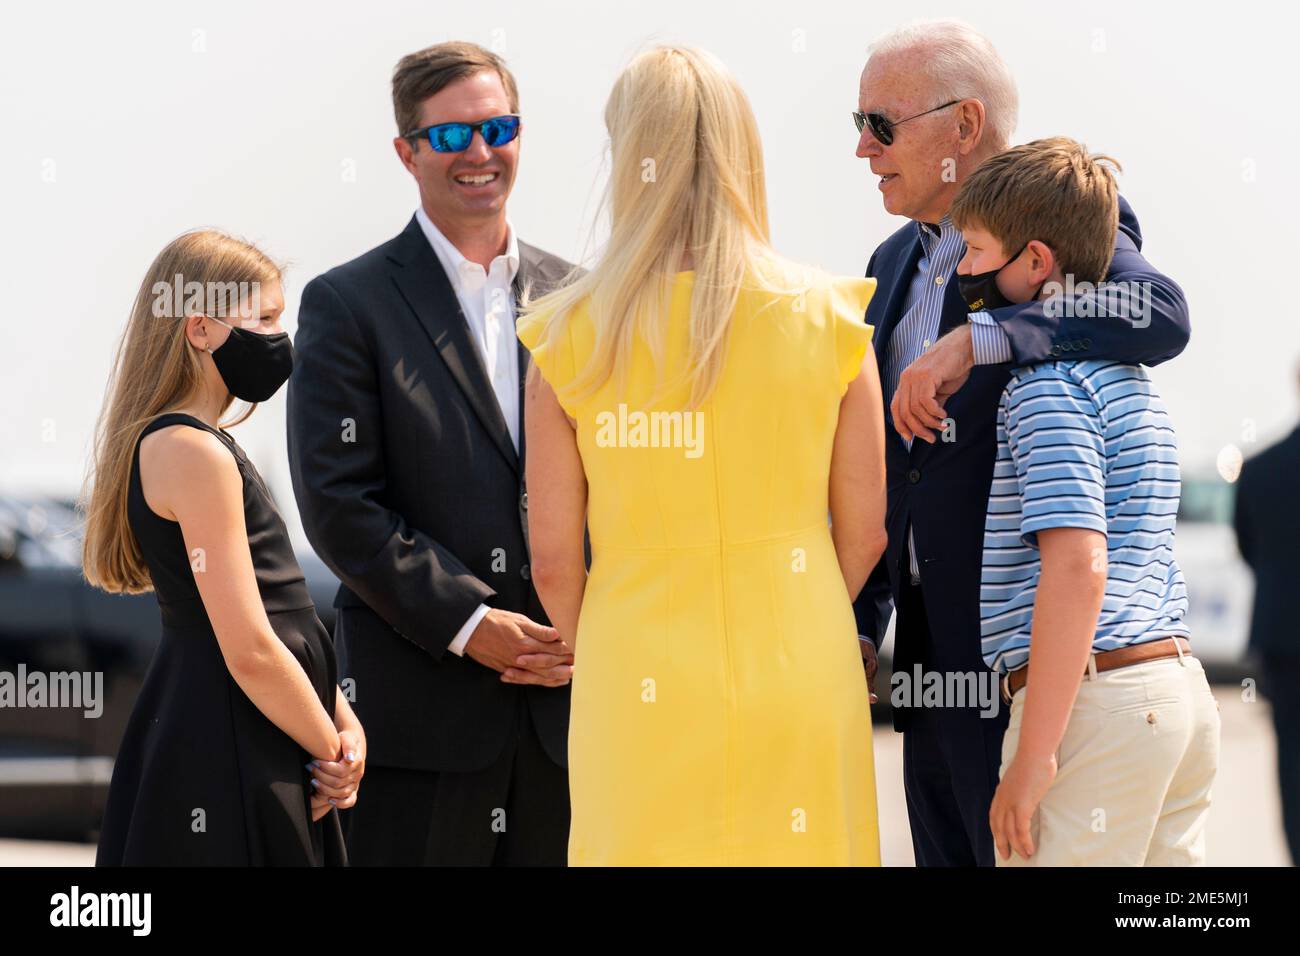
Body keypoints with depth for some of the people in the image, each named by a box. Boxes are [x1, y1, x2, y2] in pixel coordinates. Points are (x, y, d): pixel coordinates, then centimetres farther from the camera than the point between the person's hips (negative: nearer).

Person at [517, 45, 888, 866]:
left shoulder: (573, 337, -4)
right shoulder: (828, 321, -2)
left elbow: (553, 561, -1)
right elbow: (865, 534, 4)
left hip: (637, 689, 0)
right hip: (800, 689, 1)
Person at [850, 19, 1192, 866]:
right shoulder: (897, 264, 16)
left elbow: (1160, 314, -30)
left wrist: (975, 340, -37)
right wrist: (859, 626, 12)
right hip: (932, 638, 8)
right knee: (946, 850, 10)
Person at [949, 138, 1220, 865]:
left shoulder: (1047, 383, -11)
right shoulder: (1129, 375, 19)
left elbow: (1078, 566, -20)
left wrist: (1035, 753, -21)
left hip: (1095, 697, -10)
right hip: (1179, 691, 10)